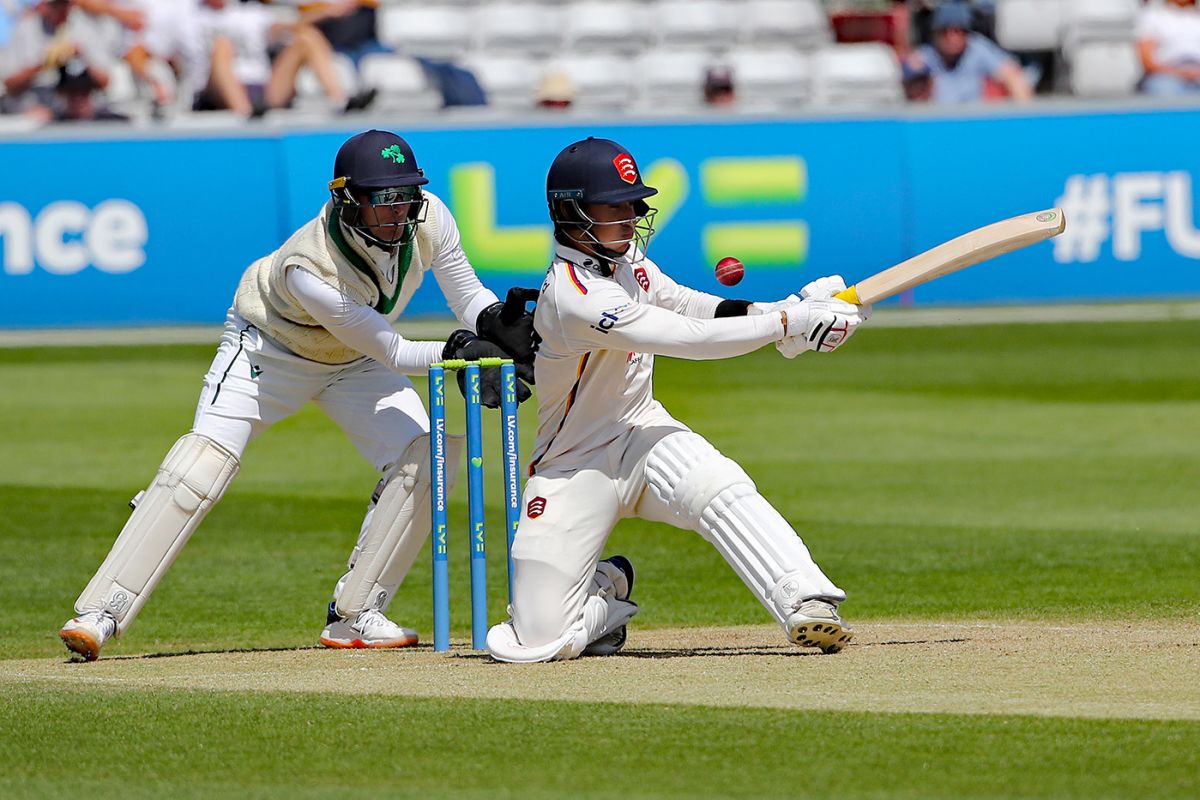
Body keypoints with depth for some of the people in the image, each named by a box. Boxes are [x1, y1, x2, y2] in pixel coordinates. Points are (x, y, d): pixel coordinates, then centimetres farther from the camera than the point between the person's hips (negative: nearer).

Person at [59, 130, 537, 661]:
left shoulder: (428, 219, -24)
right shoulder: (309, 269, -39)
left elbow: (468, 297, -12)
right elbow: (392, 354, -32)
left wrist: (498, 324, -33)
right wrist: (457, 351, -45)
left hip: (355, 360, 6)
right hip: (269, 346, -5)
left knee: (421, 458, -14)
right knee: (201, 464, -21)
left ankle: (354, 616, -5)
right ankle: (101, 613, -20)